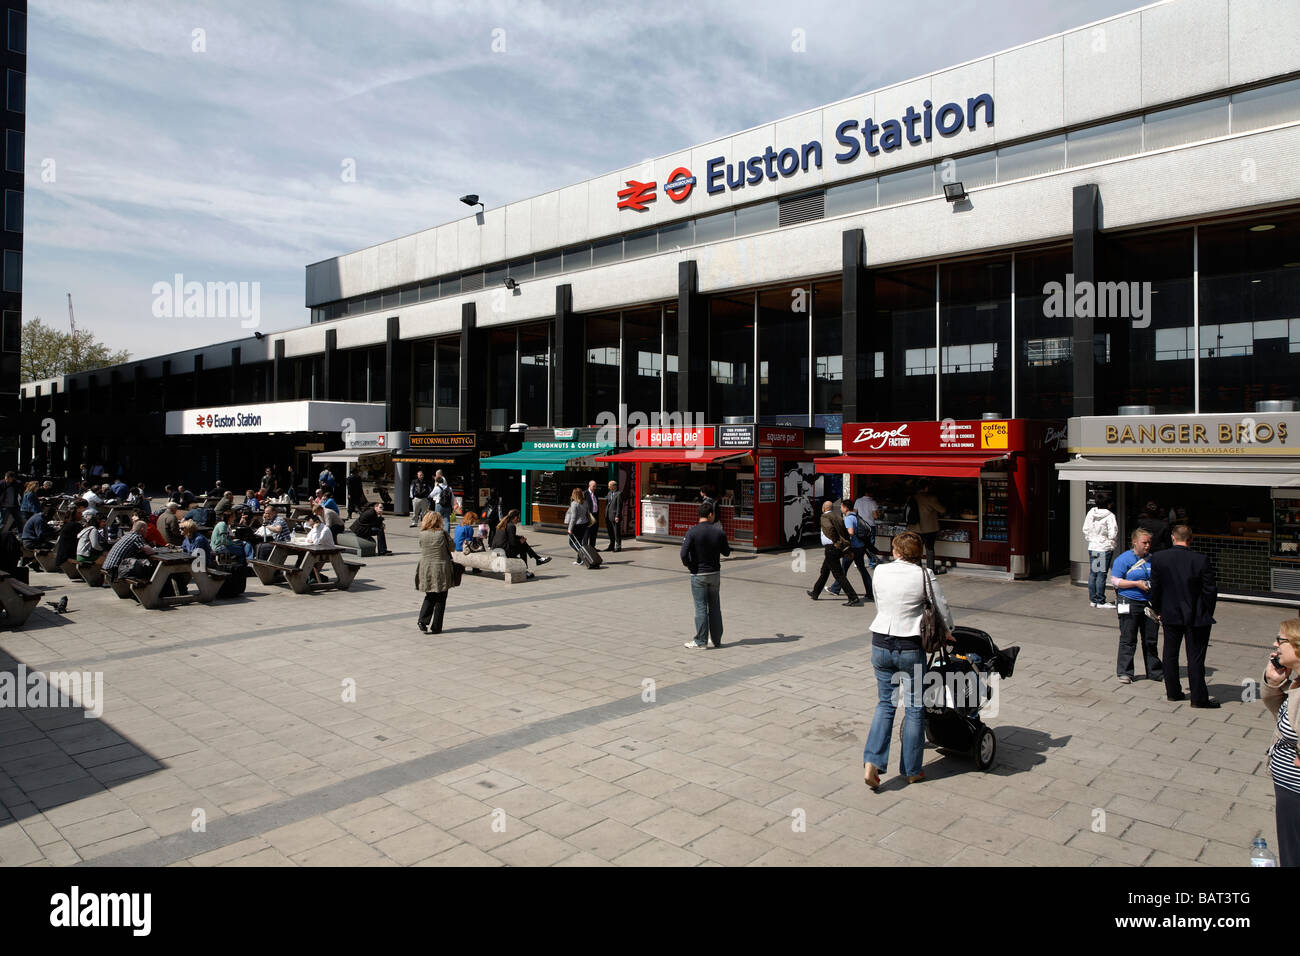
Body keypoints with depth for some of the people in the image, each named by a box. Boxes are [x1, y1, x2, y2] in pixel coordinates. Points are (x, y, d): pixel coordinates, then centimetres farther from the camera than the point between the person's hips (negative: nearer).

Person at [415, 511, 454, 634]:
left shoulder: (422, 534, -2)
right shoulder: (442, 533, -11)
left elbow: (422, 547, 8)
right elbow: (451, 547, -1)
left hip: (425, 569, 3)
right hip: (441, 569, -3)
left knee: (429, 596, 21)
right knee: (440, 599, 8)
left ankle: (422, 620, 6)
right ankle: (435, 627, 10)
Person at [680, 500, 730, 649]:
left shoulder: (692, 532, -14)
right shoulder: (719, 532, -5)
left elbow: (684, 554, -20)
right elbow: (726, 552, 8)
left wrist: (689, 566, -2)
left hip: (698, 575, -3)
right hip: (715, 574, 3)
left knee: (701, 608, 1)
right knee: (715, 607, 13)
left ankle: (701, 641, 4)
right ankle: (717, 640, 21)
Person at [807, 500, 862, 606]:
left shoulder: (825, 517, -11)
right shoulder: (837, 517, 12)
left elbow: (829, 527, -30)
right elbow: (846, 531, 10)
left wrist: (836, 542, -21)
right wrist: (847, 548, 10)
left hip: (831, 548, -9)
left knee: (838, 574, -7)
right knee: (824, 571, 22)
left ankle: (854, 598, -10)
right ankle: (815, 593, 37)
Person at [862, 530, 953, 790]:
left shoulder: (880, 571, 1)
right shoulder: (924, 575, -7)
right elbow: (944, 611, 1)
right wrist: (947, 632, 20)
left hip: (880, 643, 3)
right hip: (910, 647, -3)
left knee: (885, 703, 15)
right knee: (914, 708, 12)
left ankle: (872, 761, 1)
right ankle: (912, 771, 21)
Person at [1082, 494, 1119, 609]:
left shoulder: (1090, 513, 3)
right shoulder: (1110, 516, -13)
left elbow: (1085, 530, 8)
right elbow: (1113, 534, -15)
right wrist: (1110, 540, 5)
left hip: (1092, 547, 5)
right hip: (1104, 548, -5)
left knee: (1092, 573, 10)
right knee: (1101, 574, -1)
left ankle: (1092, 600, 15)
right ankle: (1100, 601, 4)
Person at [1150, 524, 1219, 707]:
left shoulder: (1158, 558, -8)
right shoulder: (1201, 560, -14)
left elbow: (1155, 588, -1)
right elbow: (1210, 590, -9)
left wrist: (1158, 610, 12)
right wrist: (1208, 614, 4)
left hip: (1170, 615, 2)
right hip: (1196, 617, -2)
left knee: (1170, 655, 14)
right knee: (1195, 658, 4)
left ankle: (1173, 692, 22)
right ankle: (1199, 698, 9)